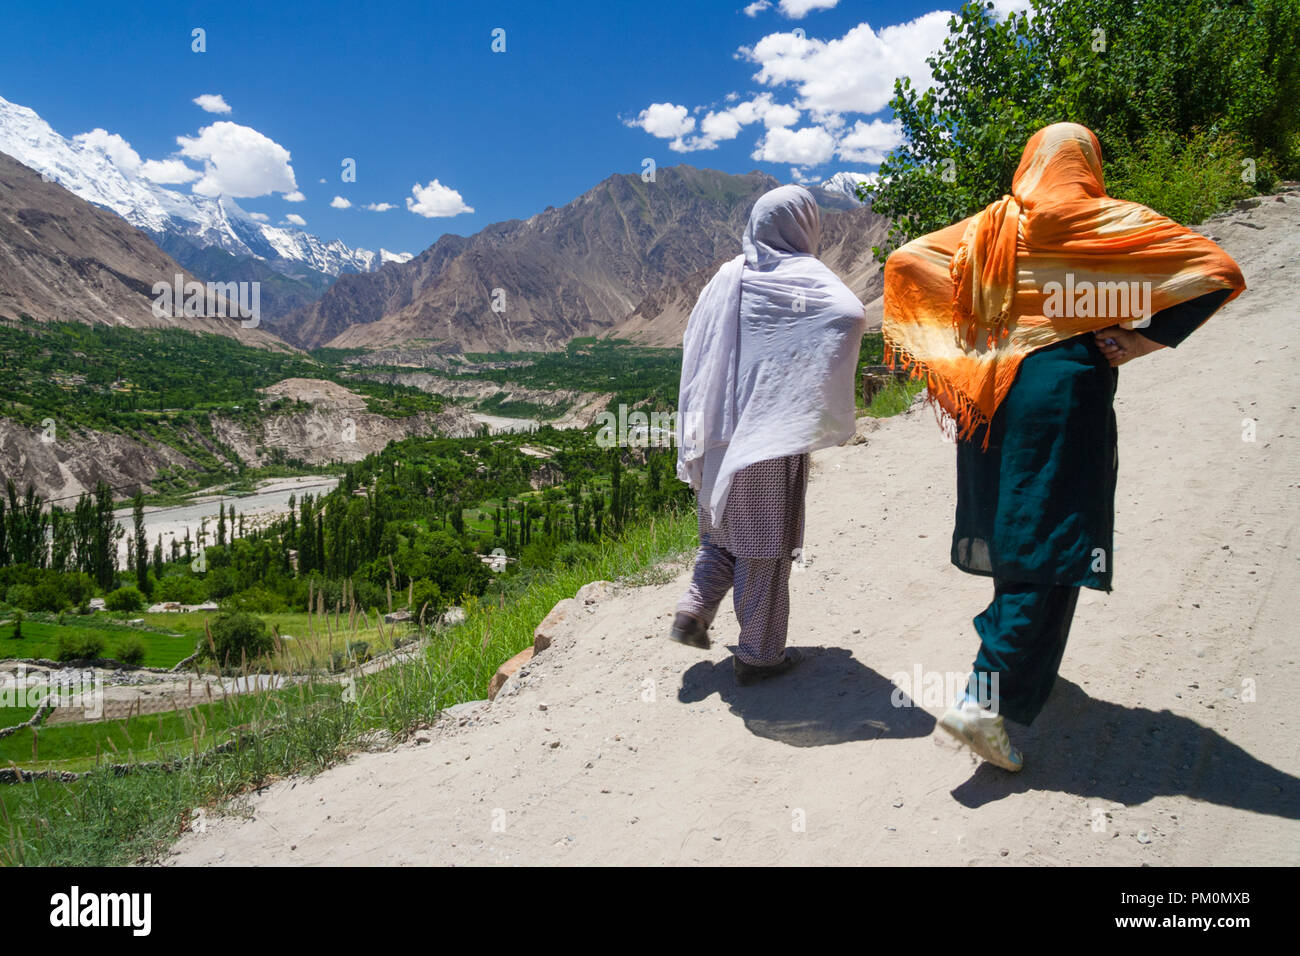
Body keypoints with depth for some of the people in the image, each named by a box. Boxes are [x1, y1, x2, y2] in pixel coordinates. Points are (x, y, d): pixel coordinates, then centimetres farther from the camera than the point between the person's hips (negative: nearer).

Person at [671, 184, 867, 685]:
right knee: (764, 539, 4)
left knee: (724, 526, 23)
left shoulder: (728, 275, 9)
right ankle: (759, 654, 14)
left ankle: (693, 611, 13)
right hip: (773, 430, -5)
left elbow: (694, 344, 12)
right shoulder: (804, 276, -8)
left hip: (719, 429, 5)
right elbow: (850, 314, -27)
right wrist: (826, 401, -16)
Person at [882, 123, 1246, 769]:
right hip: (1064, 390, -5)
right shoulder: (1110, 222, -1)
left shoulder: (990, 225, 10)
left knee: (1012, 532, 17)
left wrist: (961, 338, 10)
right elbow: (1219, 271, -6)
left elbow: (904, 259, 12)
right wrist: (1139, 340, -4)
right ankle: (986, 699, -14)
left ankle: (1020, 662, 33)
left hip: (991, 393, 6)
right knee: (1052, 545, -5)